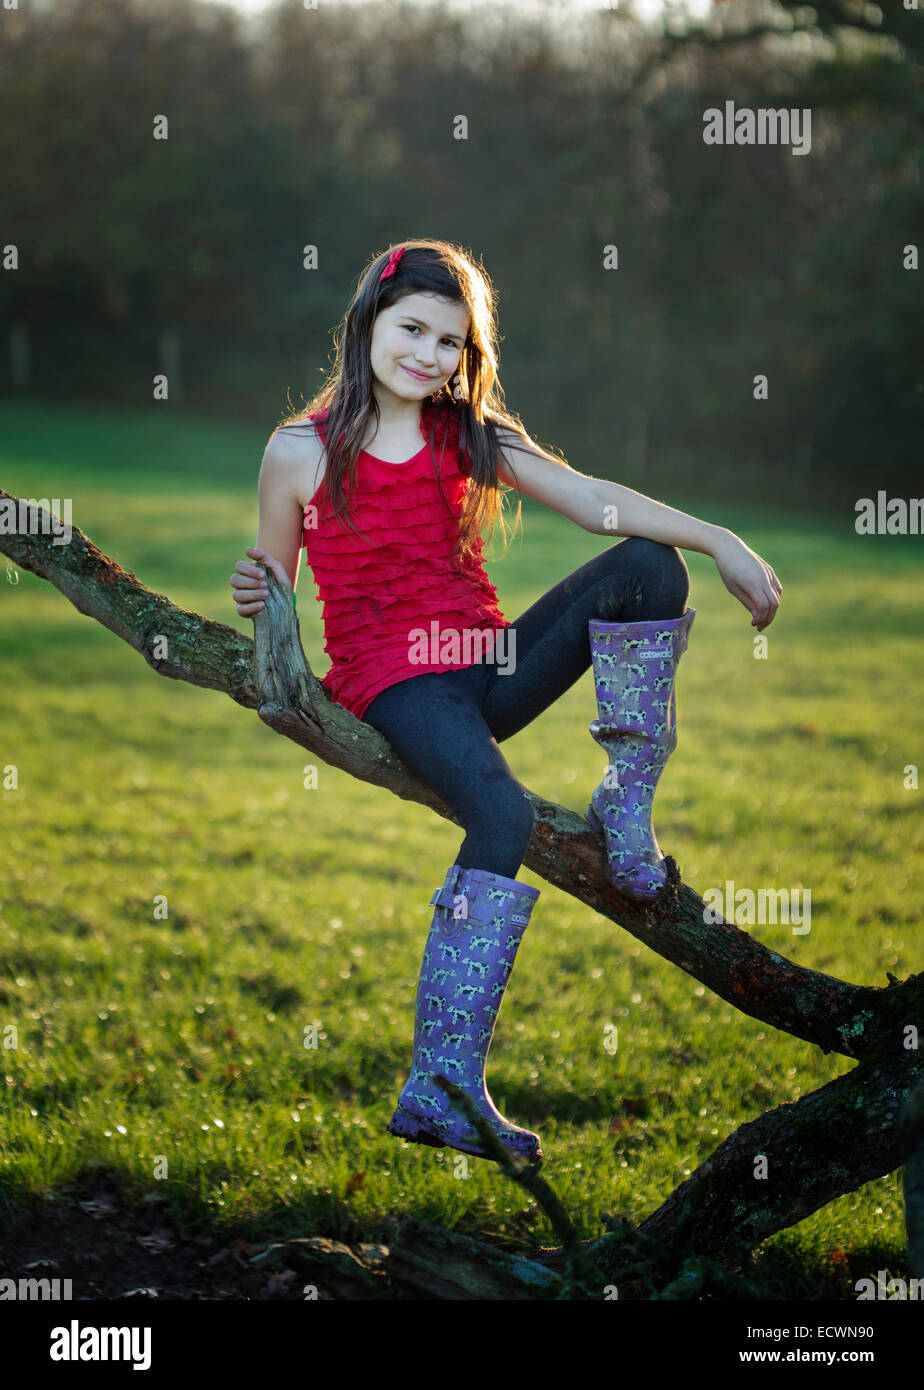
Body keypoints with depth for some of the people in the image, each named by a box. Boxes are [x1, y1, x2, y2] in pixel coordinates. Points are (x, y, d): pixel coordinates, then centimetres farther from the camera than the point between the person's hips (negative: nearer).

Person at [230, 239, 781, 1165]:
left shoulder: (473, 438, 11)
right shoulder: (300, 452, 2)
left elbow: (590, 498, 0)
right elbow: (275, 591, 10)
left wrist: (717, 541, -12)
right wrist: (256, 597, -16)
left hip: (486, 665, 5)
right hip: (390, 682, -5)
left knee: (645, 566, -17)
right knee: (503, 814, -34)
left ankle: (625, 814, -12)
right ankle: (441, 1086, -36)